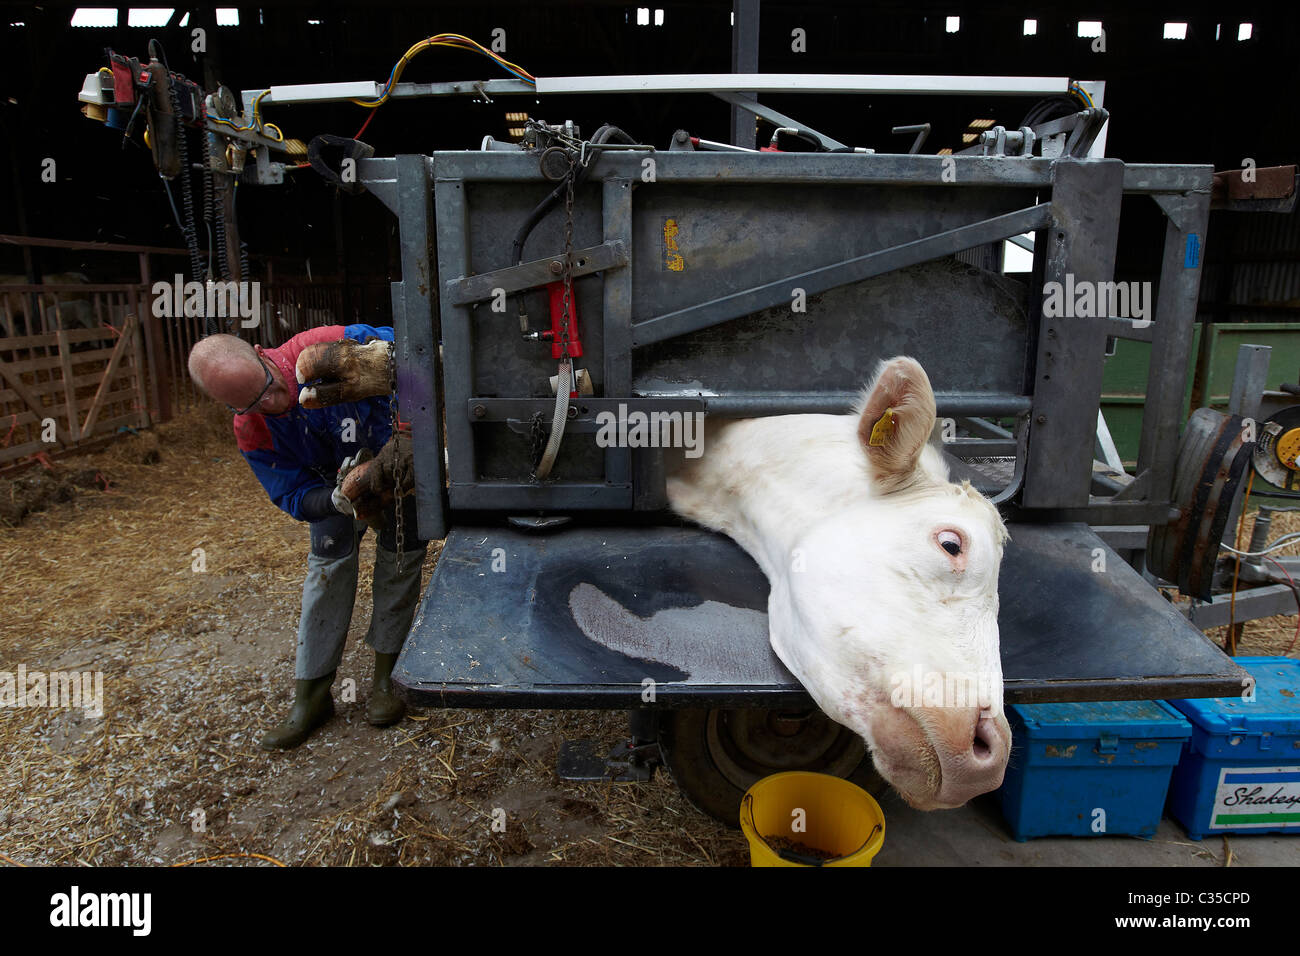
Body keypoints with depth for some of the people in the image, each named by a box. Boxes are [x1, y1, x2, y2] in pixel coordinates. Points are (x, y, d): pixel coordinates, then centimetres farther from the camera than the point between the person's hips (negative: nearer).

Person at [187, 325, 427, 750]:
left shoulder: (328, 346, -39)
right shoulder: (252, 431, -27)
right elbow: (294, 496, -22)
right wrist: (341, 499, -43)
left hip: (396, 457, -2)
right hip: (330, 482, 2)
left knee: (399, 559, -2)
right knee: (329, 565, -1)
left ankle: (386, 677, 13)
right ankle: (311, 696, 9)